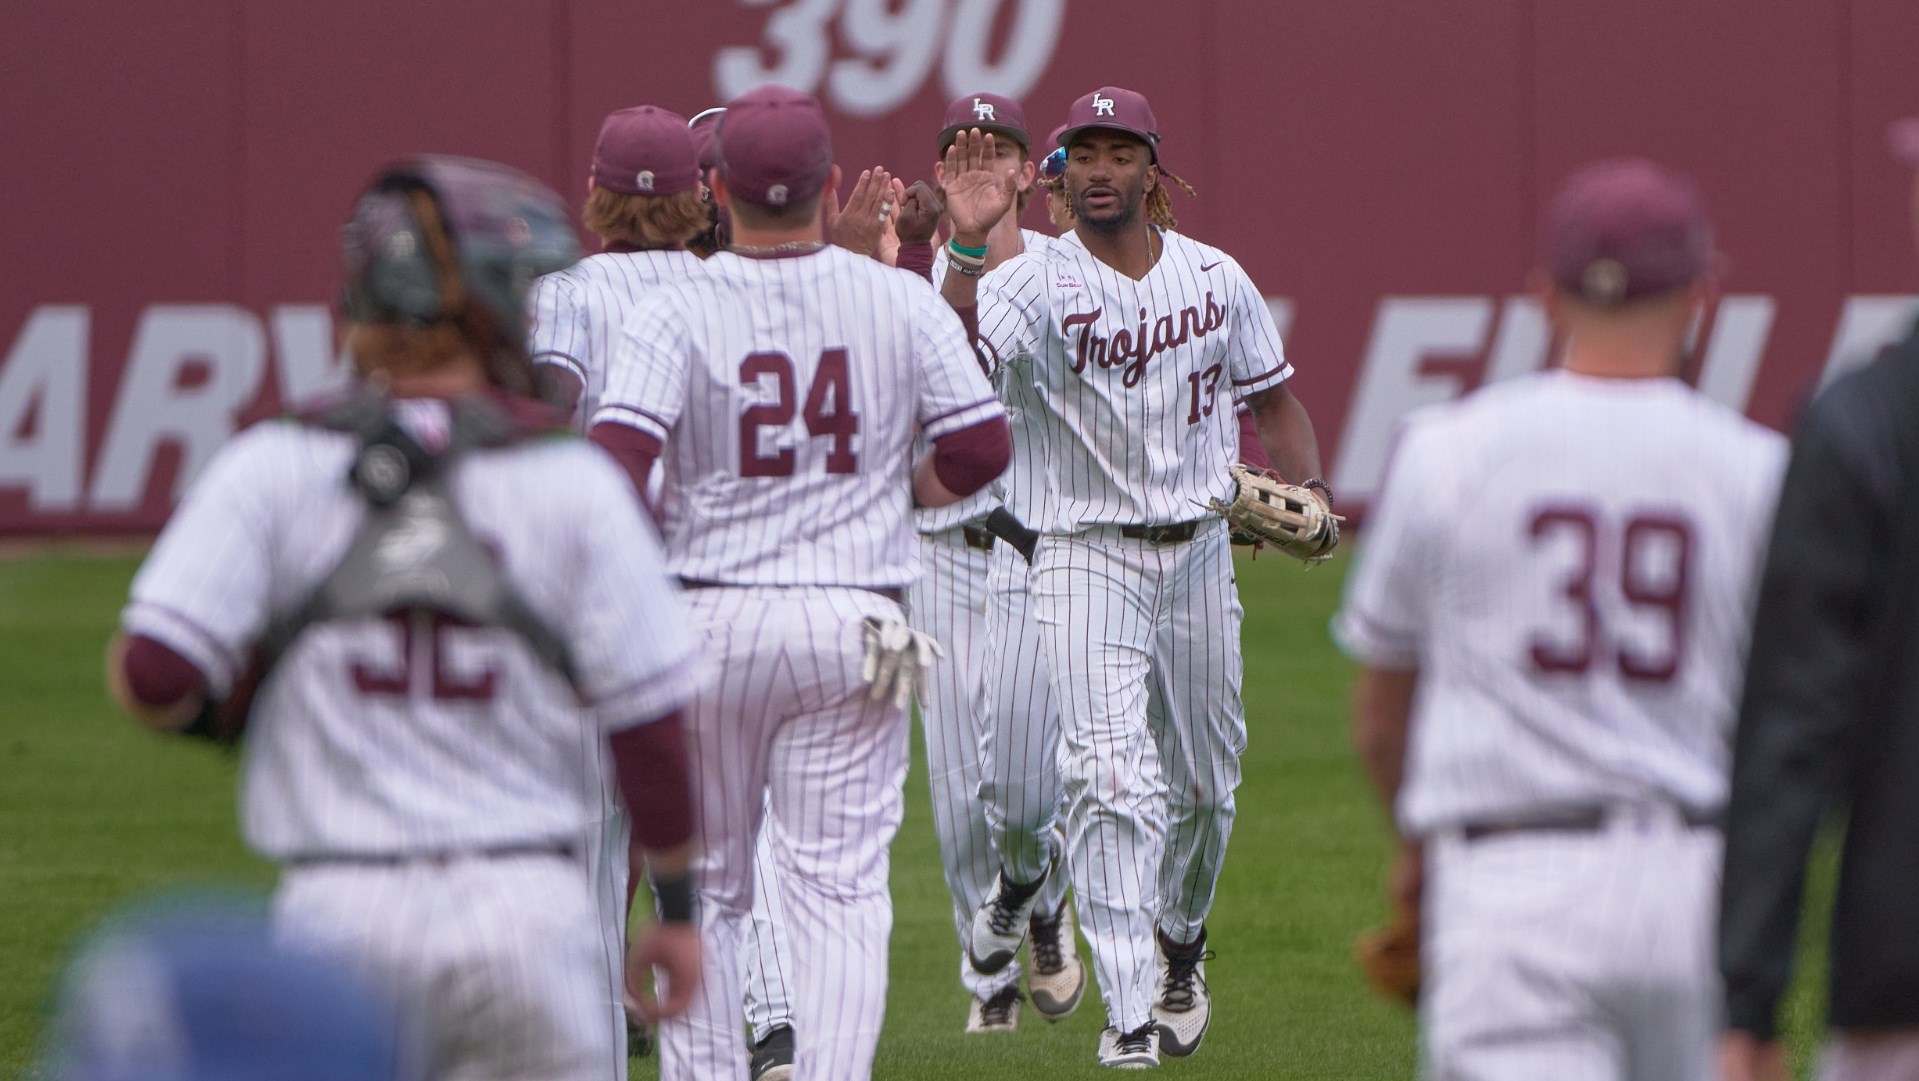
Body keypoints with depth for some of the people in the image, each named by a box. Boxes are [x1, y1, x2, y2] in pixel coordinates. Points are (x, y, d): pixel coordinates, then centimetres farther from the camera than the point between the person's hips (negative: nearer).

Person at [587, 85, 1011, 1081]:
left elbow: (613, 466, -18)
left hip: (708, 620, 0)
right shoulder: (902, 303, -1)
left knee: (703, 884, 14)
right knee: (839, 889, -1)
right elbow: (981, 446, 0)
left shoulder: (675, 312, -7)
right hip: (852, 624, 0)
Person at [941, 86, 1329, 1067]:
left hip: (1198, 548, 4)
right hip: (1086, 551, -4)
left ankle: (1180, 938, 43)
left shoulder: (1215, 279, 4)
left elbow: (1271, 397, 14)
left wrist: (1306, 487, -3)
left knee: (1205, 775, 14)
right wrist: (966, 248, -44)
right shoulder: (1038, 282, -10)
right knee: (1112, 776, -16)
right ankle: (1130, 1011, -13)